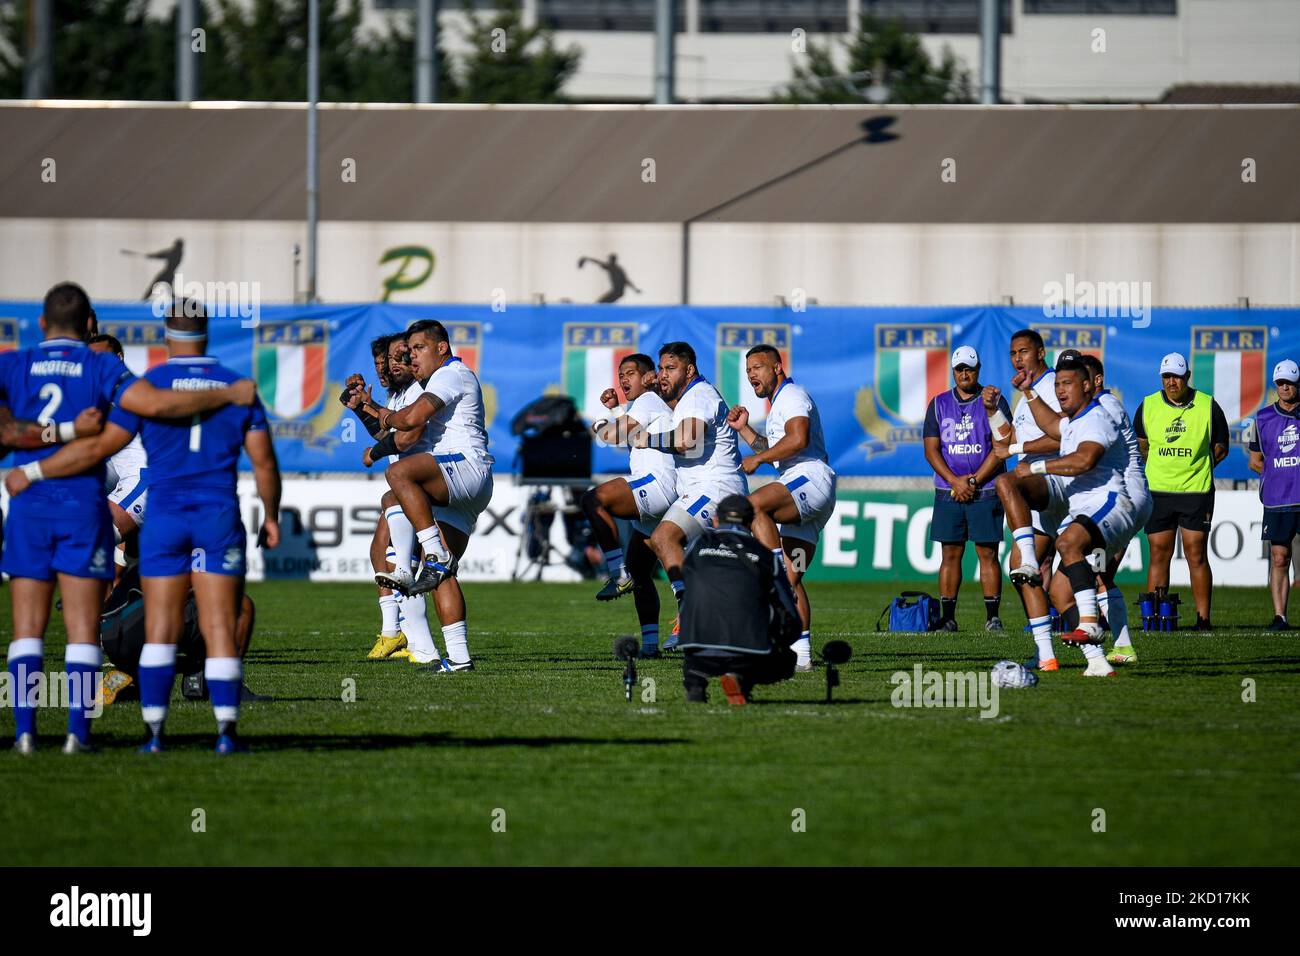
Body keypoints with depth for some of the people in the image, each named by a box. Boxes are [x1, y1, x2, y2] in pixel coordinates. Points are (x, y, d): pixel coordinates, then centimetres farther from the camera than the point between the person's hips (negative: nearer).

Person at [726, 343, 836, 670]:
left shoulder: (792, 395, -2)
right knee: (792, 579, 4)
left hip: (811, 478, -10)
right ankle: (801, 653, 2)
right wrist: (744, 429, 25)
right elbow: (772, 451, 37)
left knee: (754, 505, -35)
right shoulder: (777, 405, 29)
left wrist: (758, 459, -12)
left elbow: (798, 439, -19)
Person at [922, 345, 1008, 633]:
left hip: (986, 491, -3)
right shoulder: (939, 404, 11)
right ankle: (947, 617, 3)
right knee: (950, 553, 1)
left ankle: (992, 617, -3)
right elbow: (931, 449, 6)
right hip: (948, 491, 3)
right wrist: (955, 481, -8)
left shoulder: (994, 402, 2)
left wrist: (974, 482, -11)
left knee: (988, 553, -4)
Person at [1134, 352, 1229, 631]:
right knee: (1159, 555, 2)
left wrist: (1196, 469, 1)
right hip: (1158, 491, 2)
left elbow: (1220, 448, 9)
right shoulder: (1148, 406, 3)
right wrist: (1159, 469, 9)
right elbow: (1140, 445, 17)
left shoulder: (1208, 406, -1)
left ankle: (1203, 619, 3)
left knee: (1196, 556, -2)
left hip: (1196, 492, -2)